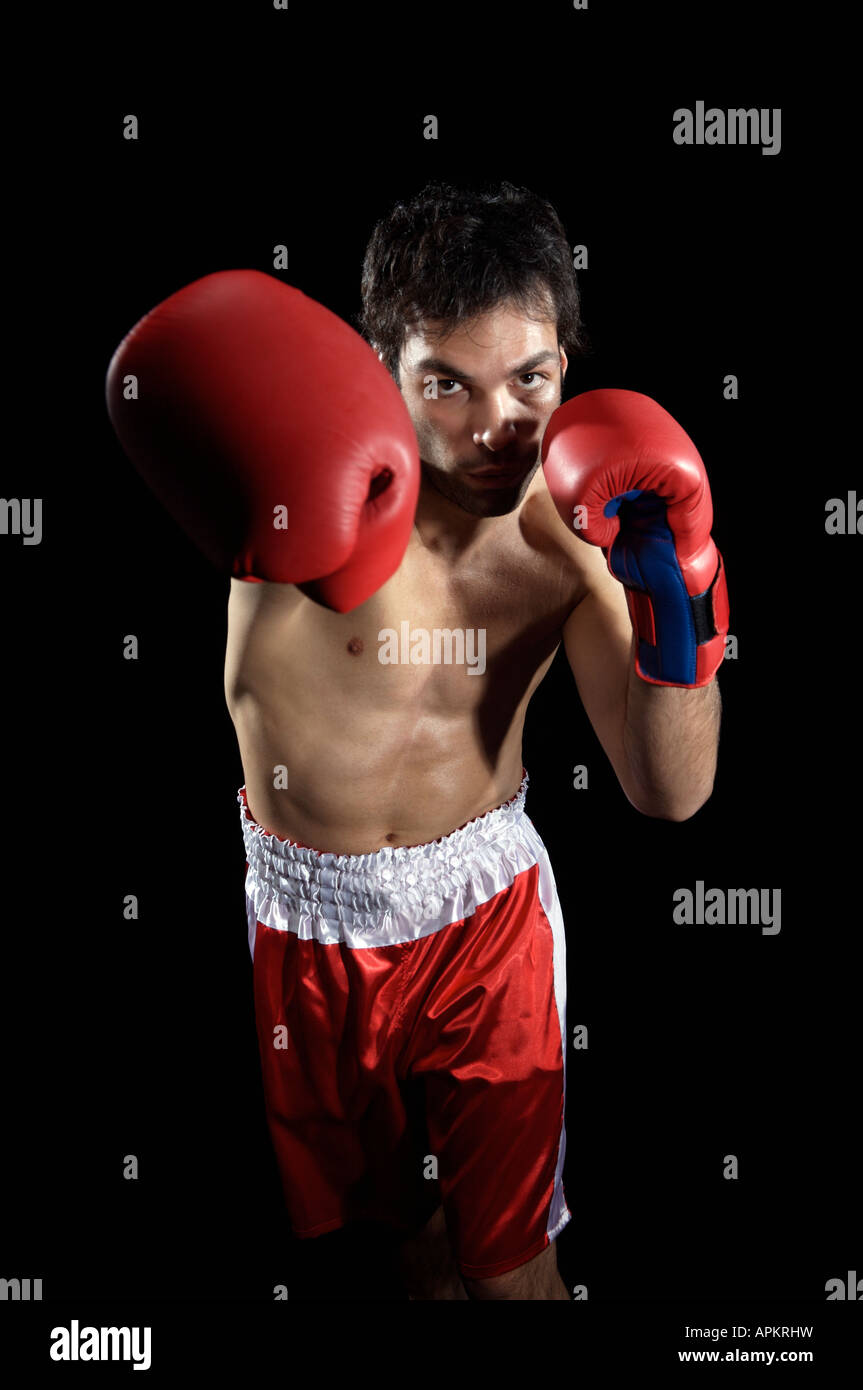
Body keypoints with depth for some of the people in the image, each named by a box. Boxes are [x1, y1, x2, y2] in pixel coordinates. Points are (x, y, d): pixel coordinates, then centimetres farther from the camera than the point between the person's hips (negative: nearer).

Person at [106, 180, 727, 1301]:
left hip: (487, 909, 1)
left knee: (509, 1253, 13)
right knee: (397, 1205, 24)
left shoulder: (575, 527, -14)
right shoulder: (323, 472, -22)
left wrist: (675, 618, -29)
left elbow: (670, 792, -13)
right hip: (304, 919, 0)